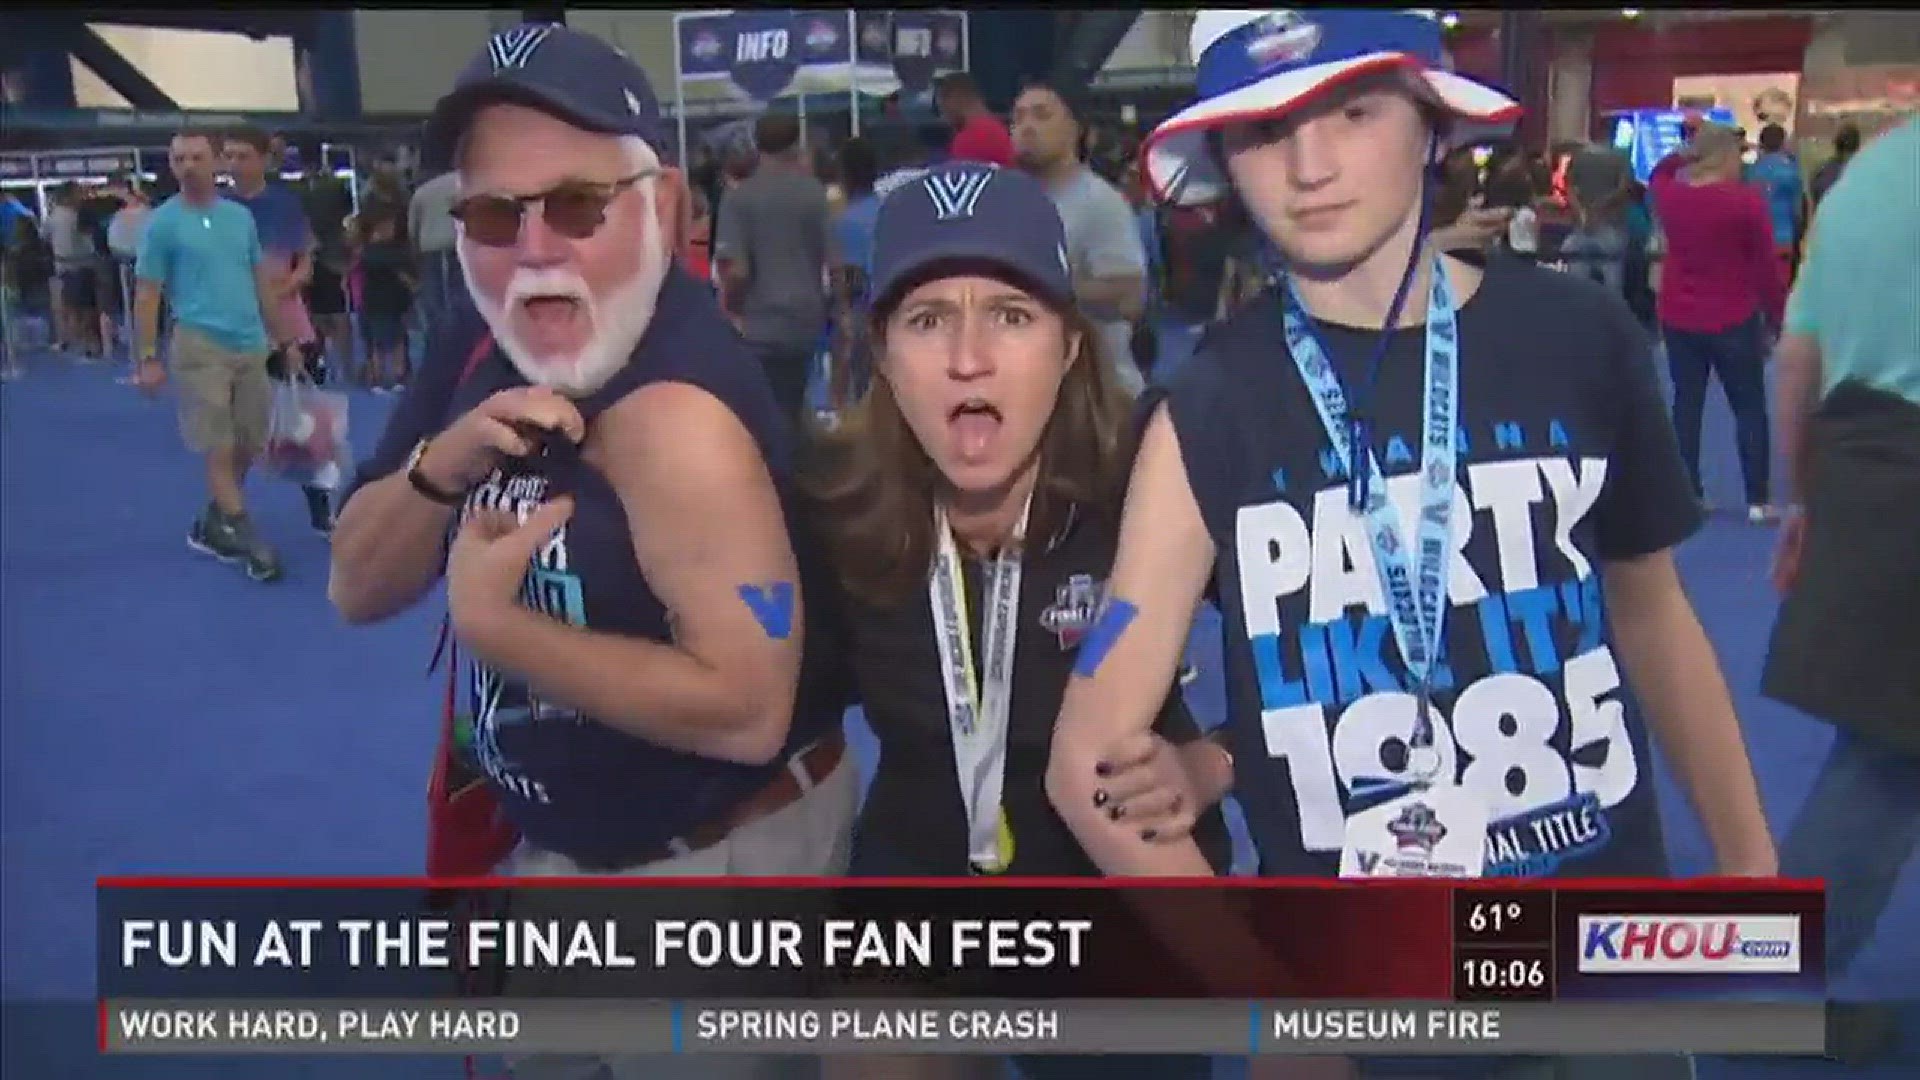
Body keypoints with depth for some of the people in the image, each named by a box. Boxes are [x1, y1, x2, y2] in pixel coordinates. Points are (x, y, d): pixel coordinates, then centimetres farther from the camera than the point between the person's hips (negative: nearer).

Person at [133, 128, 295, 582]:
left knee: (249, 445, 9)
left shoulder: (241, 216, 10)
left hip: (252, 346, 5)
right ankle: (245, 538, 2)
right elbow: (146, 294, -3)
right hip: (199, 346, -5)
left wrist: (282, 338, 15)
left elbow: (263, 281, 16)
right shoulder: (162, 222, -3)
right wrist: (148, 358, -8)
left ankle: (211, 526, 26)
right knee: (219, 448, -3)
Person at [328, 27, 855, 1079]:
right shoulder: (486, 346, -4)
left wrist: (492, 623, -28)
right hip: (556, 847, 8)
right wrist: (444, 462, -21)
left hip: (714, 865, -8)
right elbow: (358, 591, -1)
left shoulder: (675, 408, -29)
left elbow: (747, 708, -34)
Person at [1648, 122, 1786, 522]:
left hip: (1679, 320, 4)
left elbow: (1658, 175, 25)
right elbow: (1767, 266, -10)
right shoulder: (1747, 201, -15)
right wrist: (1776, 315, -1)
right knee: (1749, 409, 7)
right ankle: (1758, 500, 8)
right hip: (1734, 322, -4)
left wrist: (1686, 148, 20)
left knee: (1687, 405, 11)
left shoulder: (1670, 196, -3)